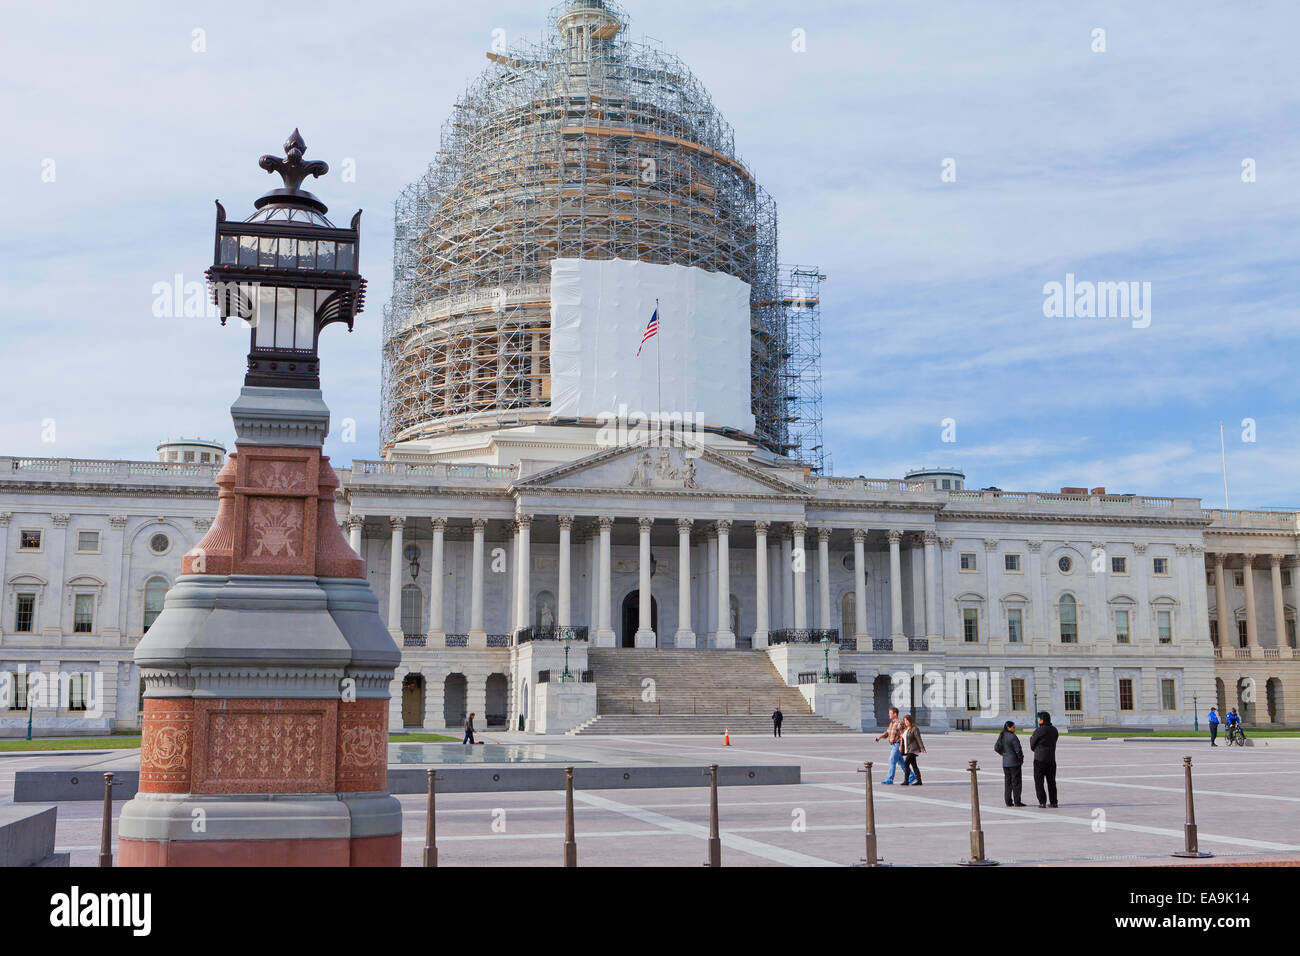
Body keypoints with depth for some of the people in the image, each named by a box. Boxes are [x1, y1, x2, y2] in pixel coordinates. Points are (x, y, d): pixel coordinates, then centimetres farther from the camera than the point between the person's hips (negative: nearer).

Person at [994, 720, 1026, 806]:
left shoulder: (1001, 736, 6)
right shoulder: (1012, 737, -17)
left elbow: (996, 748, 14)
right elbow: (1018, 749, -16)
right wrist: (1021, 759, -2)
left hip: (1005, 763, 7)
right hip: (1014, 762, -7)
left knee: (1007, 782, 11)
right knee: (1016, 782, -1)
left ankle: (1008, 801, 13)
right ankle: (1017, 802, 0)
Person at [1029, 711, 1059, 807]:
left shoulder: (1038, 731, -14)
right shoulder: (1054, 730, 4)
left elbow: (1032, 746, -4)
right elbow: (1052, 743, 11)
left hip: (1040, 759, -5)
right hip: (1052, 759, 5)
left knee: (1039, 782, 2)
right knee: (1051, 782, 13)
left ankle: (1042, 802, -3)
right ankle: (1053, 802, 13)